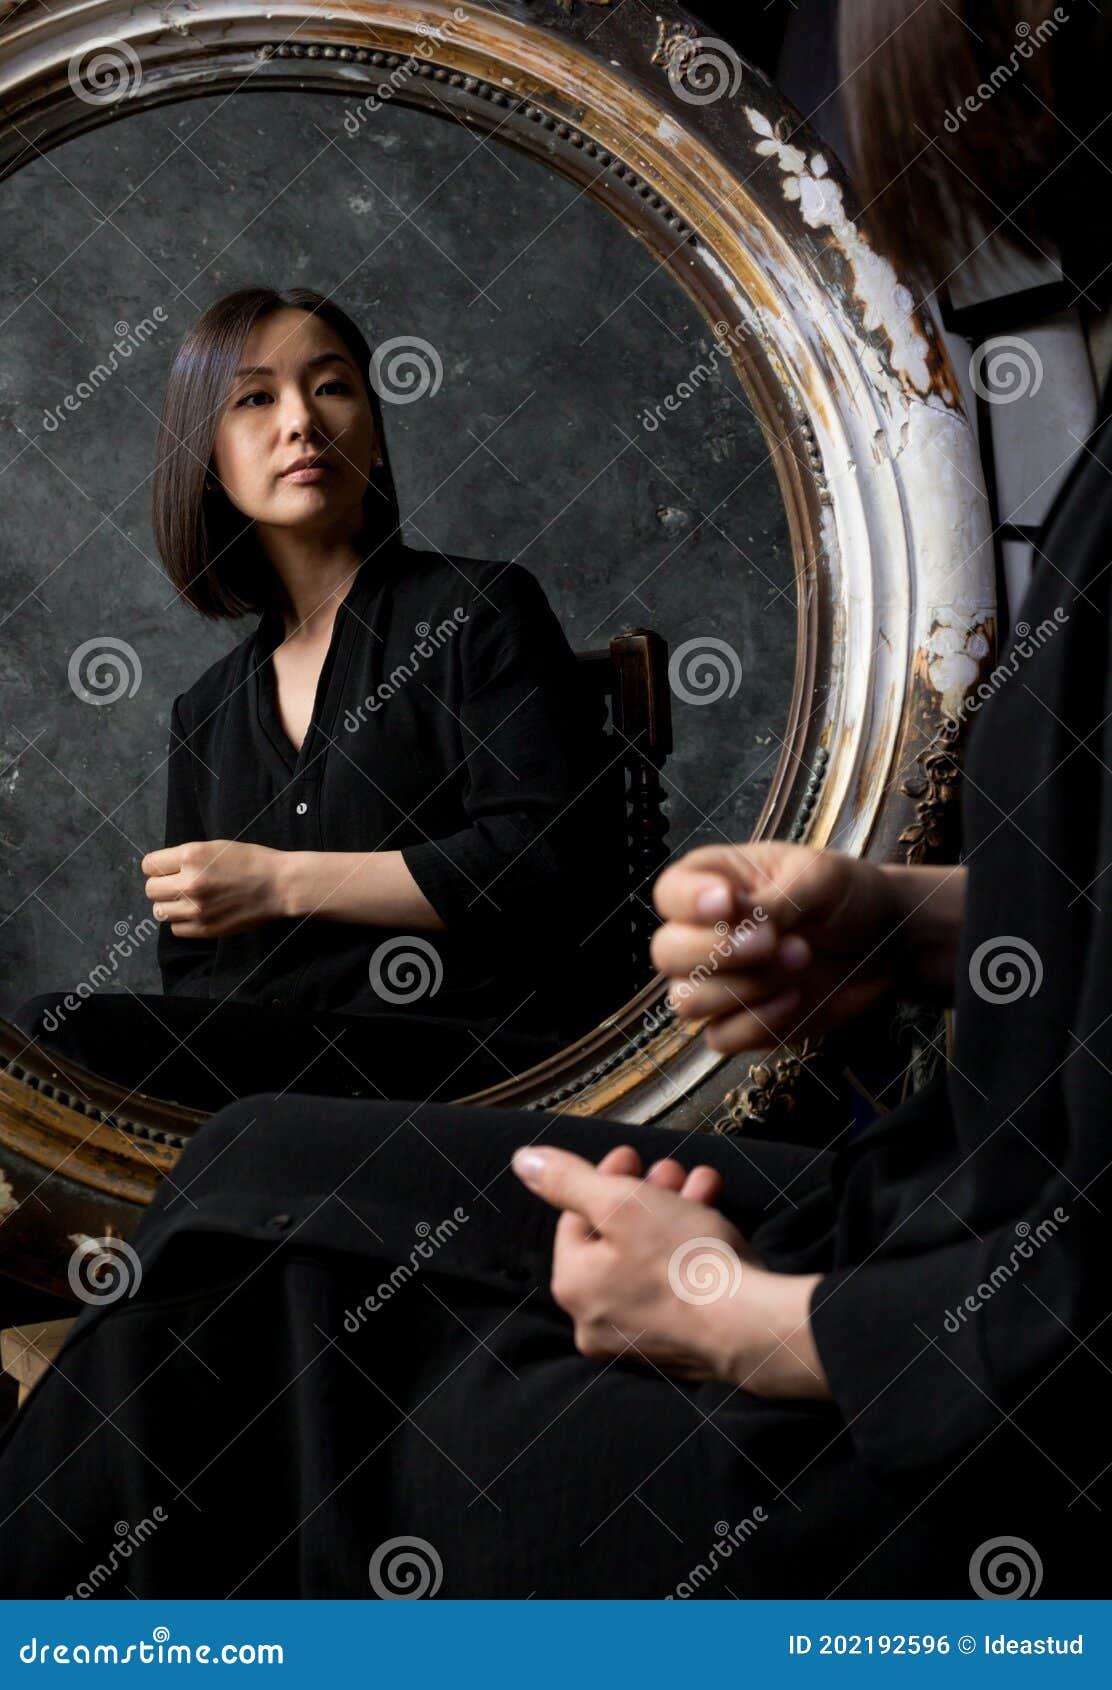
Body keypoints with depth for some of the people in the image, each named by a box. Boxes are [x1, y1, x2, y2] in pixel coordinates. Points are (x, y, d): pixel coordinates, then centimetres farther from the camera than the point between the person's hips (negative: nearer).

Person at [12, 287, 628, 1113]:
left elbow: (548, 856, -7)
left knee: (59, 1033, -26)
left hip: (469, 1052, -5)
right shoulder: (204, 711, 22)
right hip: (262, 1059, 5)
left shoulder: (480, 608, 6)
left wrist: (282, 883, -7)